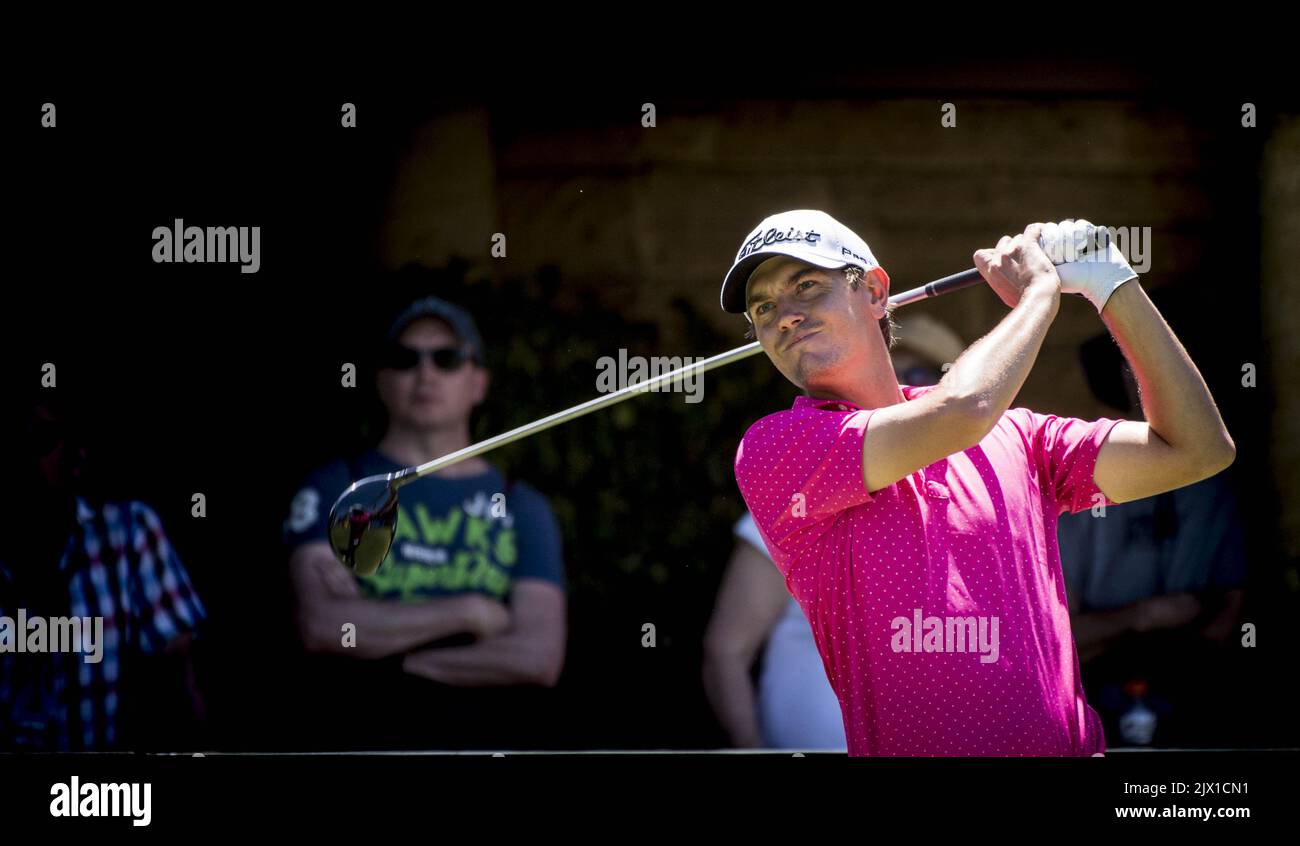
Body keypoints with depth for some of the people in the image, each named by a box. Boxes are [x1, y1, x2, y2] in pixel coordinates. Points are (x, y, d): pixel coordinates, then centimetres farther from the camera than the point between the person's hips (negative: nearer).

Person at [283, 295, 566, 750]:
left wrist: (388, 663, -6)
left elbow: (540, 657, -2)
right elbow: (321, 625, -10)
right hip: (366, 738, -2)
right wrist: (470, 612, -5)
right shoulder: (334, 490, 7)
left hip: (490, 740, 2)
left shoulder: (523, 509, 11)